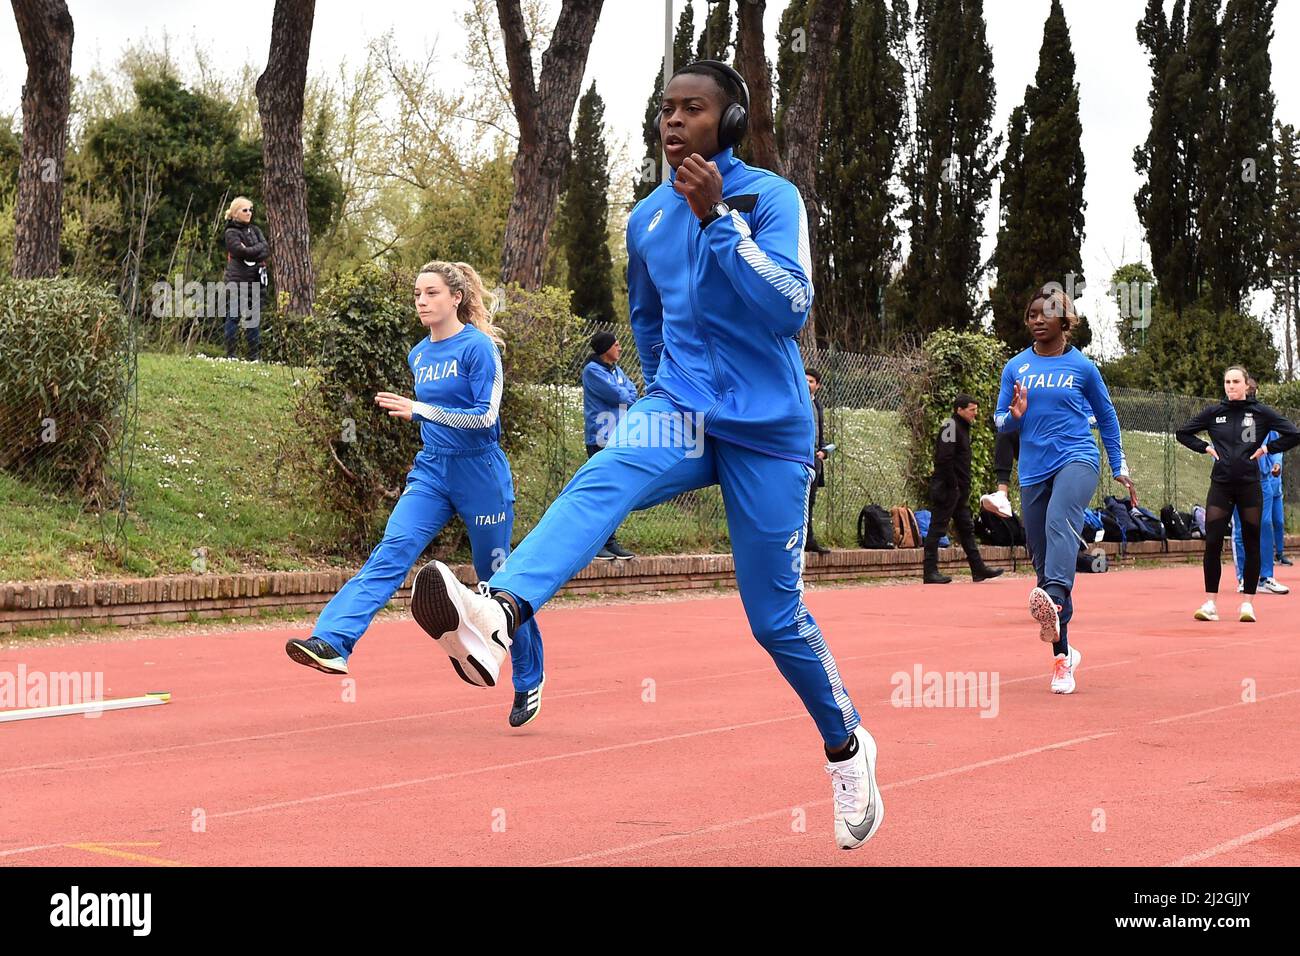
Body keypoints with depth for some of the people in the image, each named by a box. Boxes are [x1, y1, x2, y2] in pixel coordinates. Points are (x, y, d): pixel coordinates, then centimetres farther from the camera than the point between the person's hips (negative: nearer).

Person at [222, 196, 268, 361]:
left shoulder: (255, 230, 16)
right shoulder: (231, 233, -1)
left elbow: (266, 250, 2)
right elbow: (243, 252, -16)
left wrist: (251, 252, -10)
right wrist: (258, 249, -6)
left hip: (256, 281, 6)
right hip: (236, 281, -6)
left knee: (254, 319, 6)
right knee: (233, 317, -4)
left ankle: (254, 357, 9)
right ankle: (230, 355, -1)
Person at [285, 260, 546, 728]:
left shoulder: (478, 347, -11)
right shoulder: (419, 355, 10)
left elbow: (486, 415, -19)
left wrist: (420, 410, -25)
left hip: (479, 474, -5)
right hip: (431, 472, 5)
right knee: (391, 552, -16)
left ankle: (530, 680, 22)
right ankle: (331, 642, -33)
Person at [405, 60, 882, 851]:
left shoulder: (771, 196, -7)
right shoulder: (647, 218, 8)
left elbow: (791, 308, -21)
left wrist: (717, 219, -26)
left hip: (766, 431, -3)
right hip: (681, 413, 3)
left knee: (777, 618, 2)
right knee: (599, 483, -30)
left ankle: (848, 748, 28)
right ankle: (500, 611, -56)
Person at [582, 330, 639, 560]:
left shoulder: (617, 371, 17)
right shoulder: (592, 371, -8)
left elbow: (632, 393, 8)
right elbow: (617, 395, -15)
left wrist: (621, 396, -10)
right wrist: (626, 395, 4)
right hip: (600, 438, -8)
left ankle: (609, 541, 13)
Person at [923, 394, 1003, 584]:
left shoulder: (962, 428, 18)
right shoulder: (951, 425, -13)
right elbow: (944, 459, -21)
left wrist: (965, 488, 13)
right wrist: (954, 486, -18)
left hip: (959, 491, 10)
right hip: (946, 489, -10)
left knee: (967, 528, 12)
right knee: (937, 528, -6)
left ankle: (978, 569, 17)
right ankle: (930, 572, -4)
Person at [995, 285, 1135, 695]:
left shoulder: (1082, 367, 5)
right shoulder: (1016, 367, 10)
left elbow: (1106, 416, 16)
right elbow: (1000, 422, 14)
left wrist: (1120, 469, 17)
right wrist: (1015, 415, -10)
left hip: (1076, 459, -3)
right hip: (1033, 471, 4)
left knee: (1059, 522, -35)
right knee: (1042, 561, 3)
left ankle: (1054, 601, -58)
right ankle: (1062, 655, 13)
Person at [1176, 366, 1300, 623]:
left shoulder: (1261, 413, 1)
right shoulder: (1213, 413, 6)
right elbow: (1182, 433, 16)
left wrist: (1267, 449, -3)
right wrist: (1205, 447, 4)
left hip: (1250, 486, -1)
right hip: (1220, 486, 1)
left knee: (1251, 544, 3)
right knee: (1212, 544, -6)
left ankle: (1248, 603, 10)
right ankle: (1210, 603, -1)